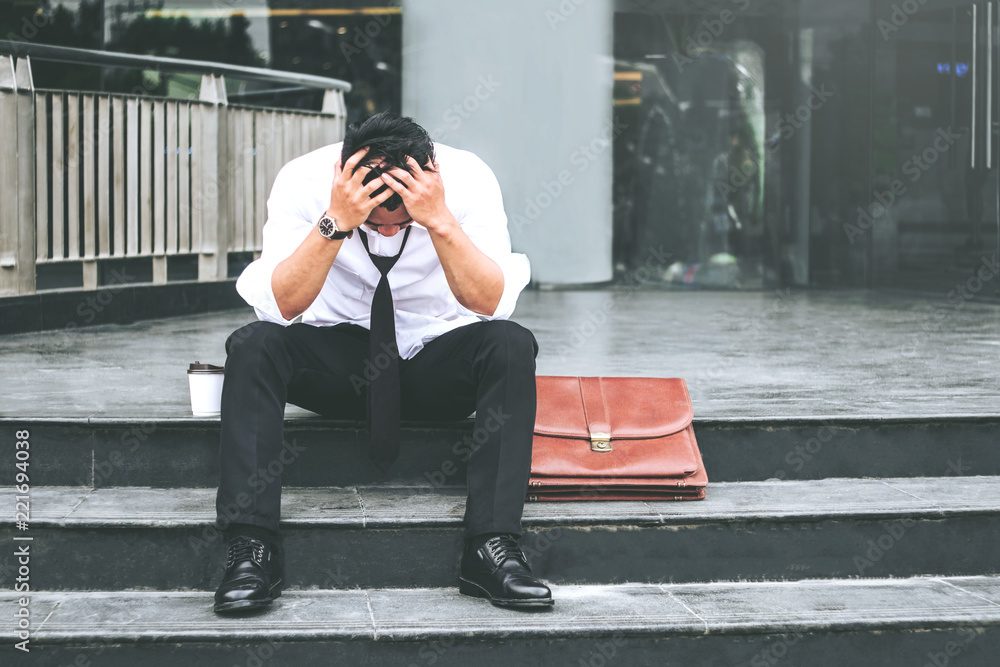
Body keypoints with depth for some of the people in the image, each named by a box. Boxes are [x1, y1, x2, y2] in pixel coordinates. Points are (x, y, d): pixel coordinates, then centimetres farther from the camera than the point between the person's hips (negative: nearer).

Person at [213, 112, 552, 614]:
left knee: (511, 344, -30)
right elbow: (280, 306, -28)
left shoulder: (468, 180, -19)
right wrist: (336, 223, -40)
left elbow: (491, 303, -27)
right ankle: (251, 548, -30)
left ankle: (491, 546, -31)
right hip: (337, 359, 0)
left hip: (437, 364, 0)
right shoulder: (303, 181, -19)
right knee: (253, 344, -29)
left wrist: (440, 221, -40)